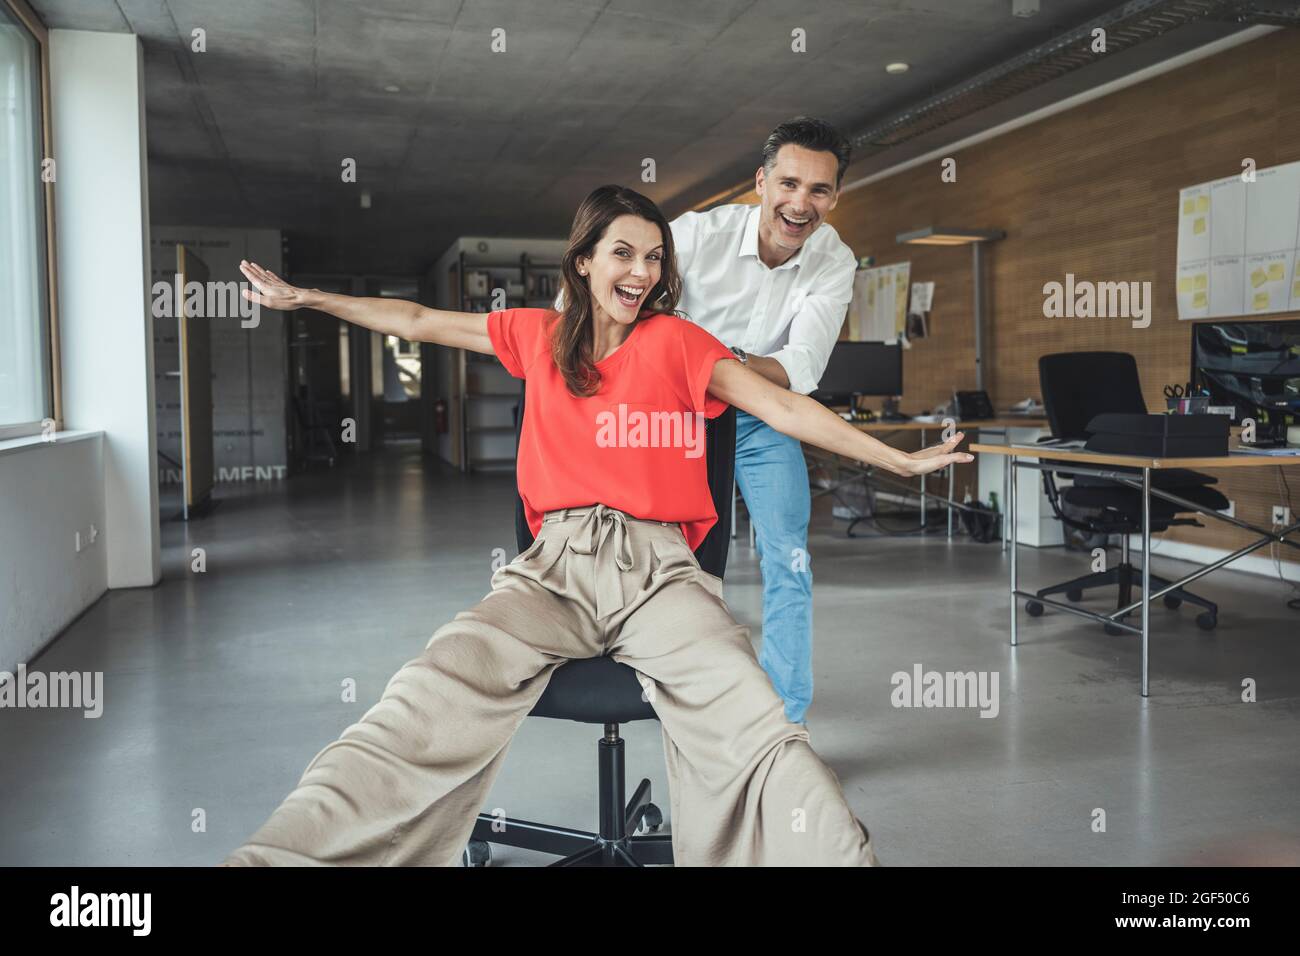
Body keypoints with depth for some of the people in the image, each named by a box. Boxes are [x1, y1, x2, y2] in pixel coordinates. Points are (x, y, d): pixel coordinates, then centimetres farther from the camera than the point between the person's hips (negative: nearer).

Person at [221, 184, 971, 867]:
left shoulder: (674, 340, 10)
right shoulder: (541, 336, 18)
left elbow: (782, 407, 4)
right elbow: (418, 322, 26)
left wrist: (896, 458, -2)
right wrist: (304, 297, 32)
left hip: (657, 565, -1)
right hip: (557, 563, 2)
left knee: (754, 727, -28)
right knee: (431, 702, -23)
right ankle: (289, 853, -25)